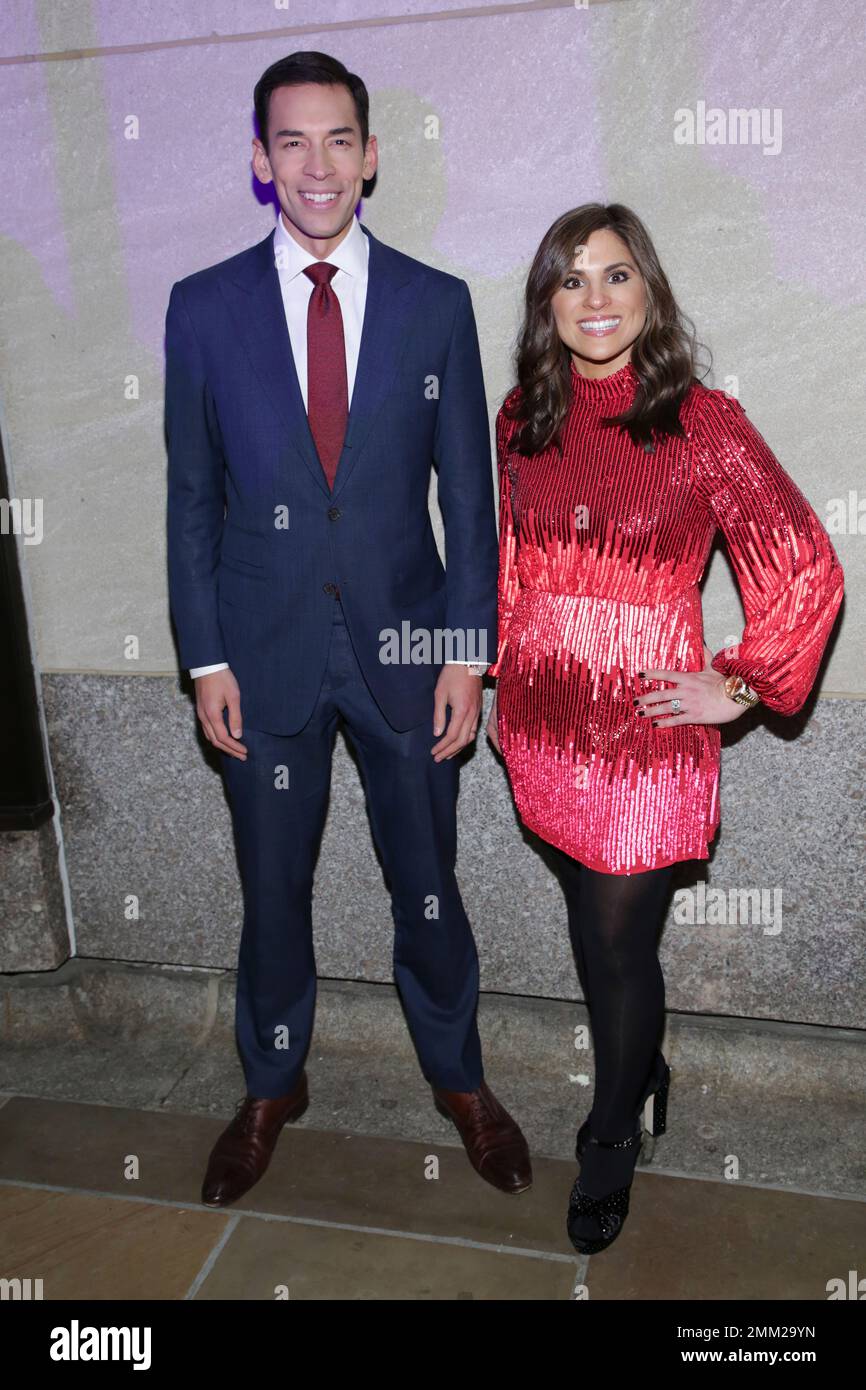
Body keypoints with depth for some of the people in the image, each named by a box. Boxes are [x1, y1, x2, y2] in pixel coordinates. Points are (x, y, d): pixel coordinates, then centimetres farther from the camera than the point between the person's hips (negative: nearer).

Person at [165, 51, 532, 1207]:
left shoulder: (438, 304, -1)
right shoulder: (203, 308, -1)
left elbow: (469, 494, 0)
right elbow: (192, 496, 2)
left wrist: (467, 652, -5)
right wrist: (206, 658, -2)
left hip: (404, 645, 0)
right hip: (266, 654, 1)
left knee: (427, 884, 13)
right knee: (272, 890, 15)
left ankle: (457, 1076, 38)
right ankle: (272, 1088, 39)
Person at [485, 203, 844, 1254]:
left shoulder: (702, 422, -11)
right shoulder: (523, 418, 4)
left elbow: (807, 570, -7)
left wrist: (741, 687, -4)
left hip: (647, 730, -4)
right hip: (543, 723, 5)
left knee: (620, 937, 6)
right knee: (590, 918, 18)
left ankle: (611, 1139, 32)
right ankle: (643, 1076, 46)